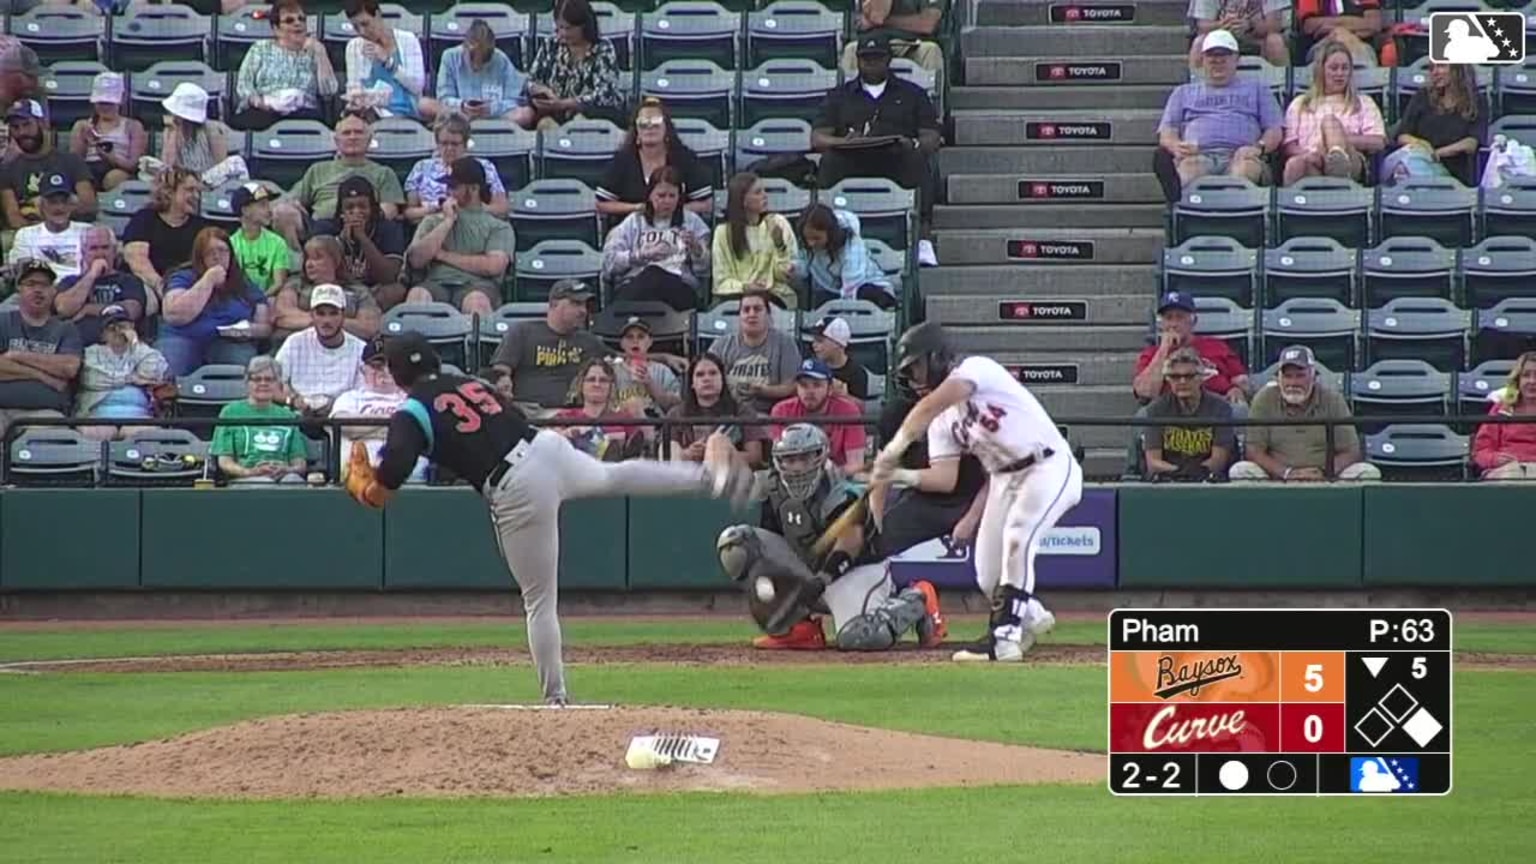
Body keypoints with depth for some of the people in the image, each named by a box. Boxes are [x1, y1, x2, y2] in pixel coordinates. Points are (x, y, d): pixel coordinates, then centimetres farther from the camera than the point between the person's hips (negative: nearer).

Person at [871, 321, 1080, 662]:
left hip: (1048, 467, -9)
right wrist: (901, 475, -18)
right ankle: (1030, 617, 33)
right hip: (1004, 478, 9)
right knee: (988, 575, 4)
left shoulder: (977, 368, -14)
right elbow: (945, 479, -1)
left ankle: (1005, 636, -26)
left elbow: (930, 405, -31)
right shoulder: (942, 420, 10)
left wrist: (895, 448, -35)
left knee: (1017, 539, -28)